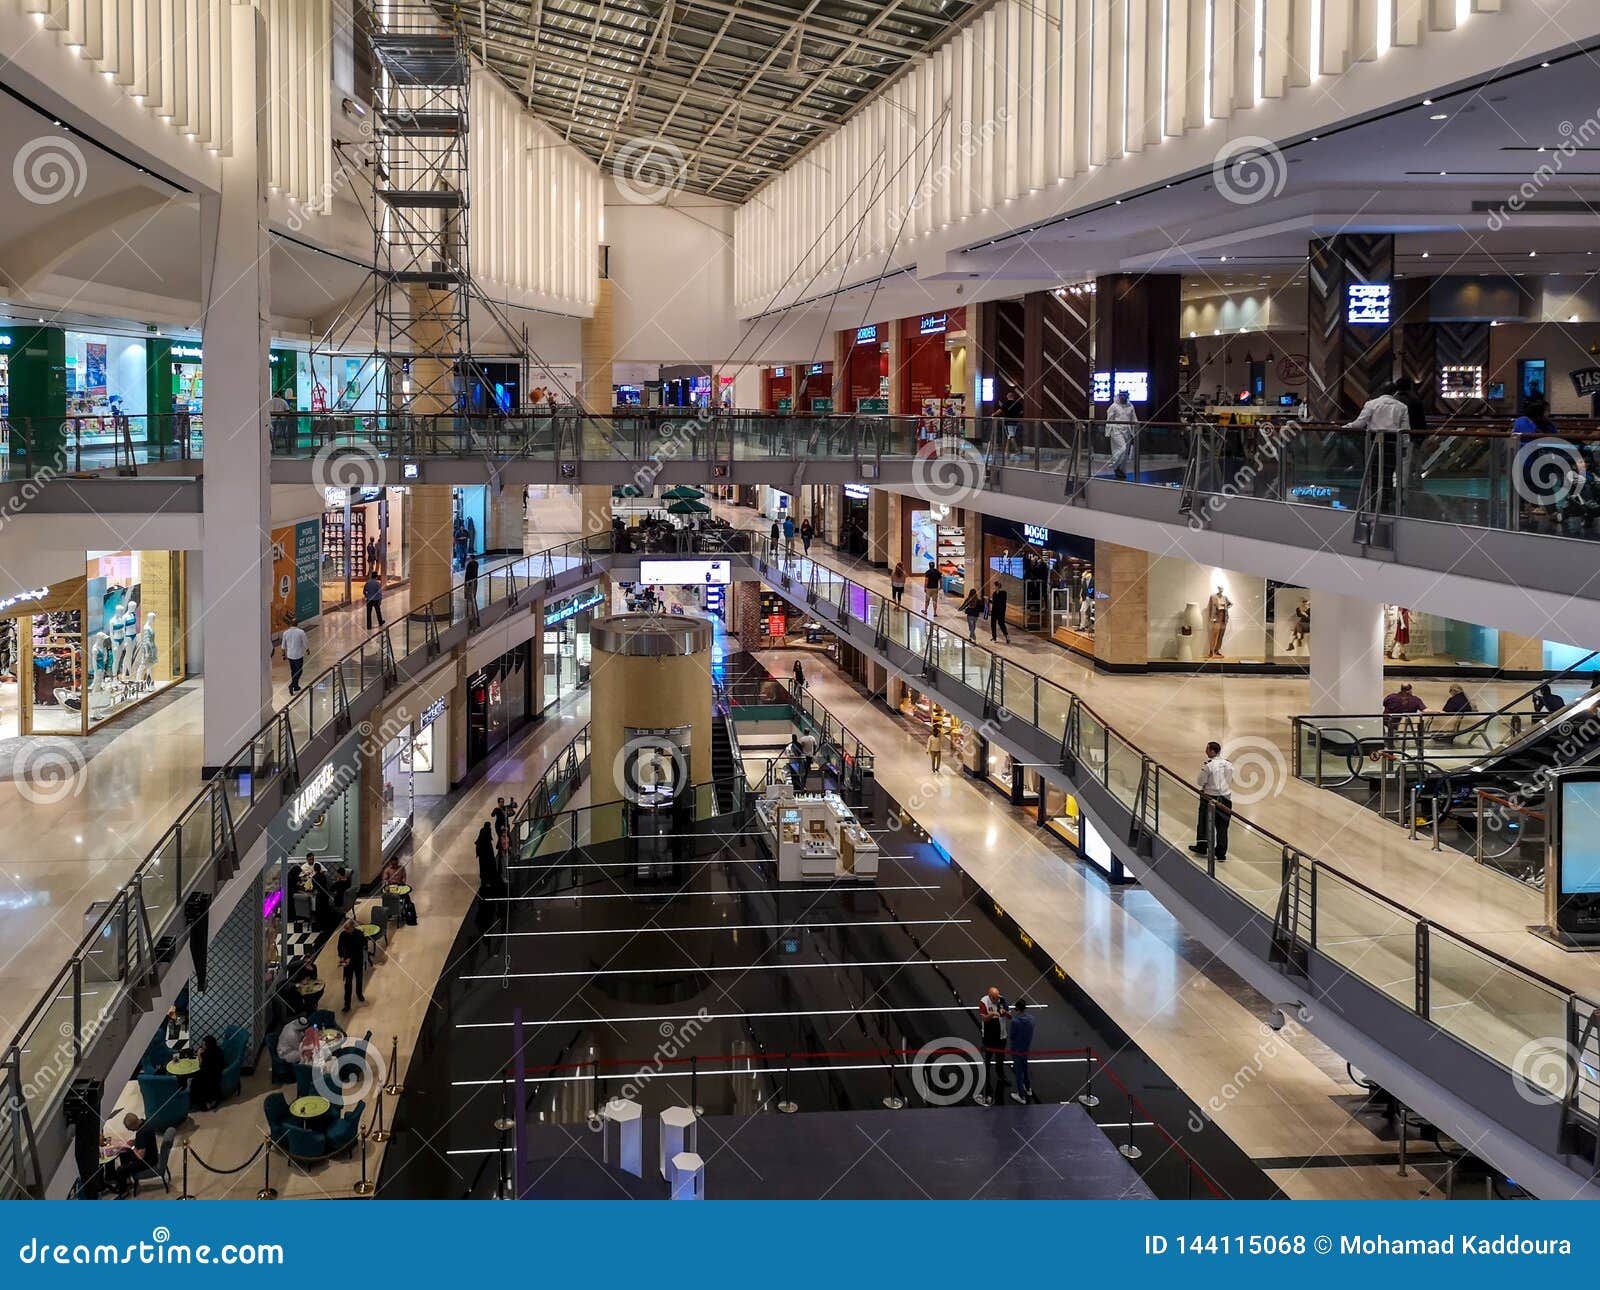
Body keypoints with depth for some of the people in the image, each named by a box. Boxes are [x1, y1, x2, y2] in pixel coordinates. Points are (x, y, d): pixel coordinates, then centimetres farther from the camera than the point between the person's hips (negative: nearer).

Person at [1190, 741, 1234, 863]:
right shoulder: (1229, 764, -1)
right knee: (1222, 826, 7)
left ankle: (1201, 848, 26)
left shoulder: (1208, 765, -17)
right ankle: (1221, 854, 8)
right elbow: (1230, 780, 11)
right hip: (1225, 797, 4)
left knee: (1204, 823, 14)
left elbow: (1200, 782, -12)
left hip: (1210, 797, -4)